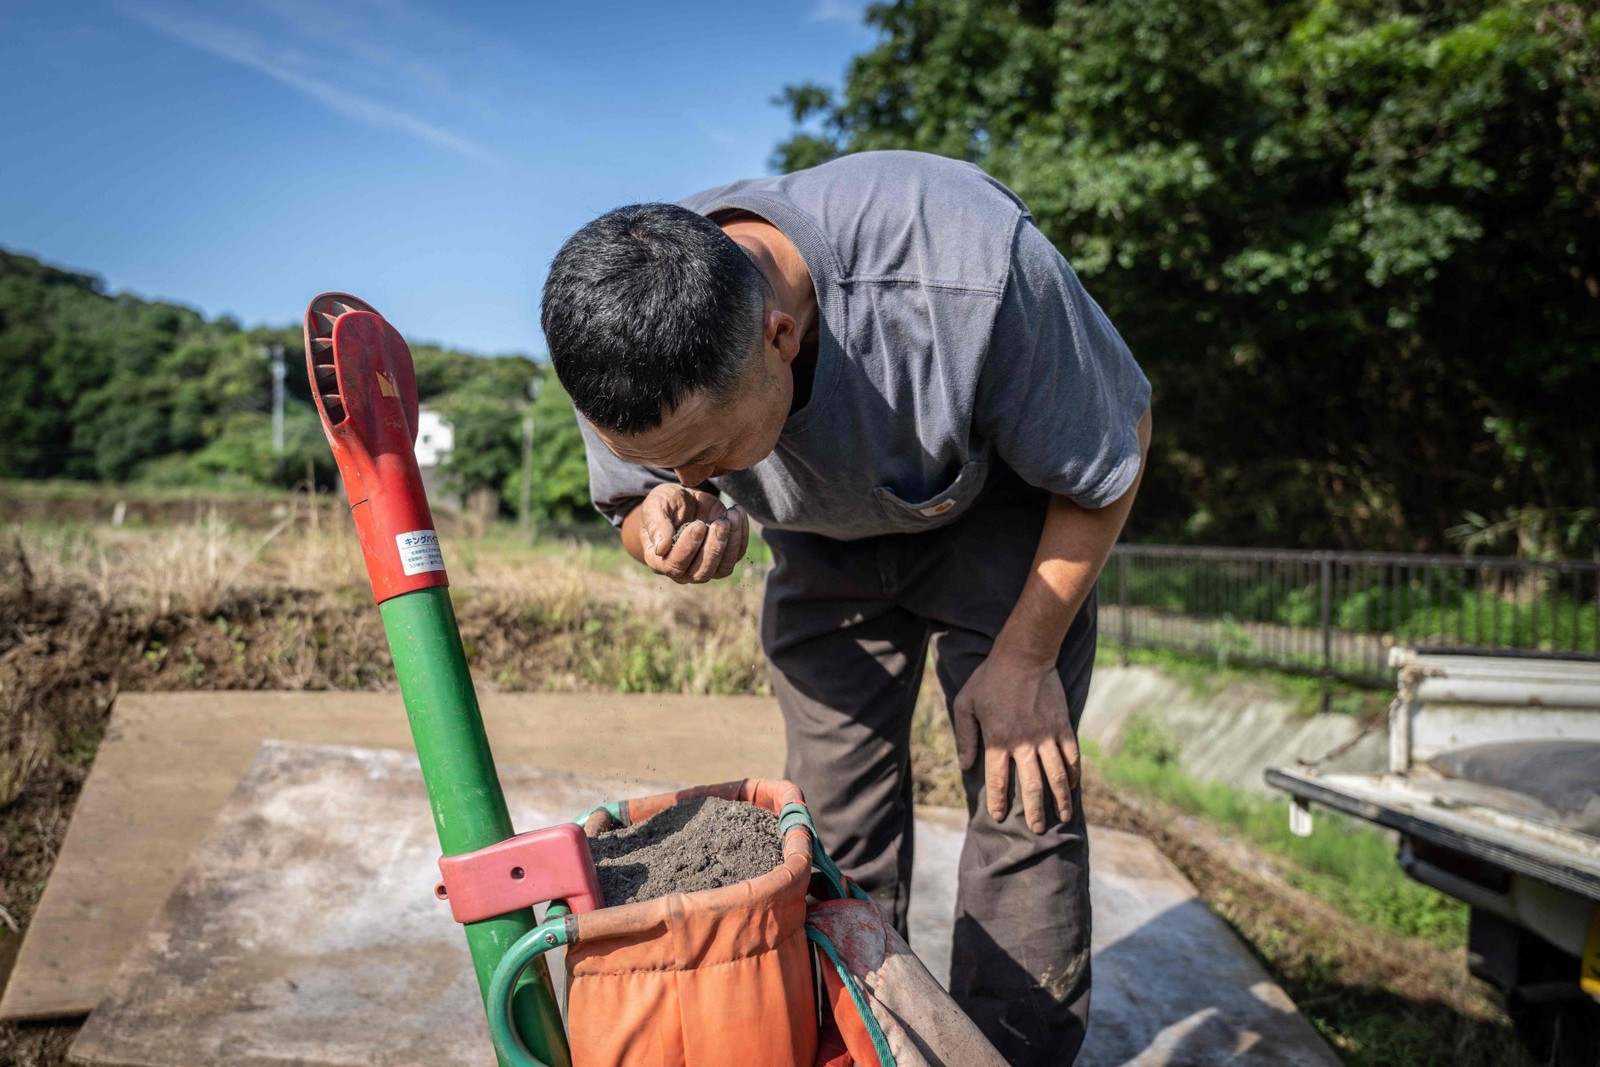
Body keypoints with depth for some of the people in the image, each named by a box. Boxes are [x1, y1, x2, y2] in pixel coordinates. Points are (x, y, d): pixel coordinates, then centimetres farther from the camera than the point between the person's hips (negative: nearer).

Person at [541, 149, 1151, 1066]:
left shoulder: (969, 275, -41)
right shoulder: (628, 338, -28)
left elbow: (1114, 449, -21)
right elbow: (638, 499, -7)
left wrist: (1022, 659, -16)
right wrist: (671, 525, -34)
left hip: (997, 517, -3)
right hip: (826, 541, 3)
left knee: (1022, 792, -9)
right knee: (835, 811, 1)